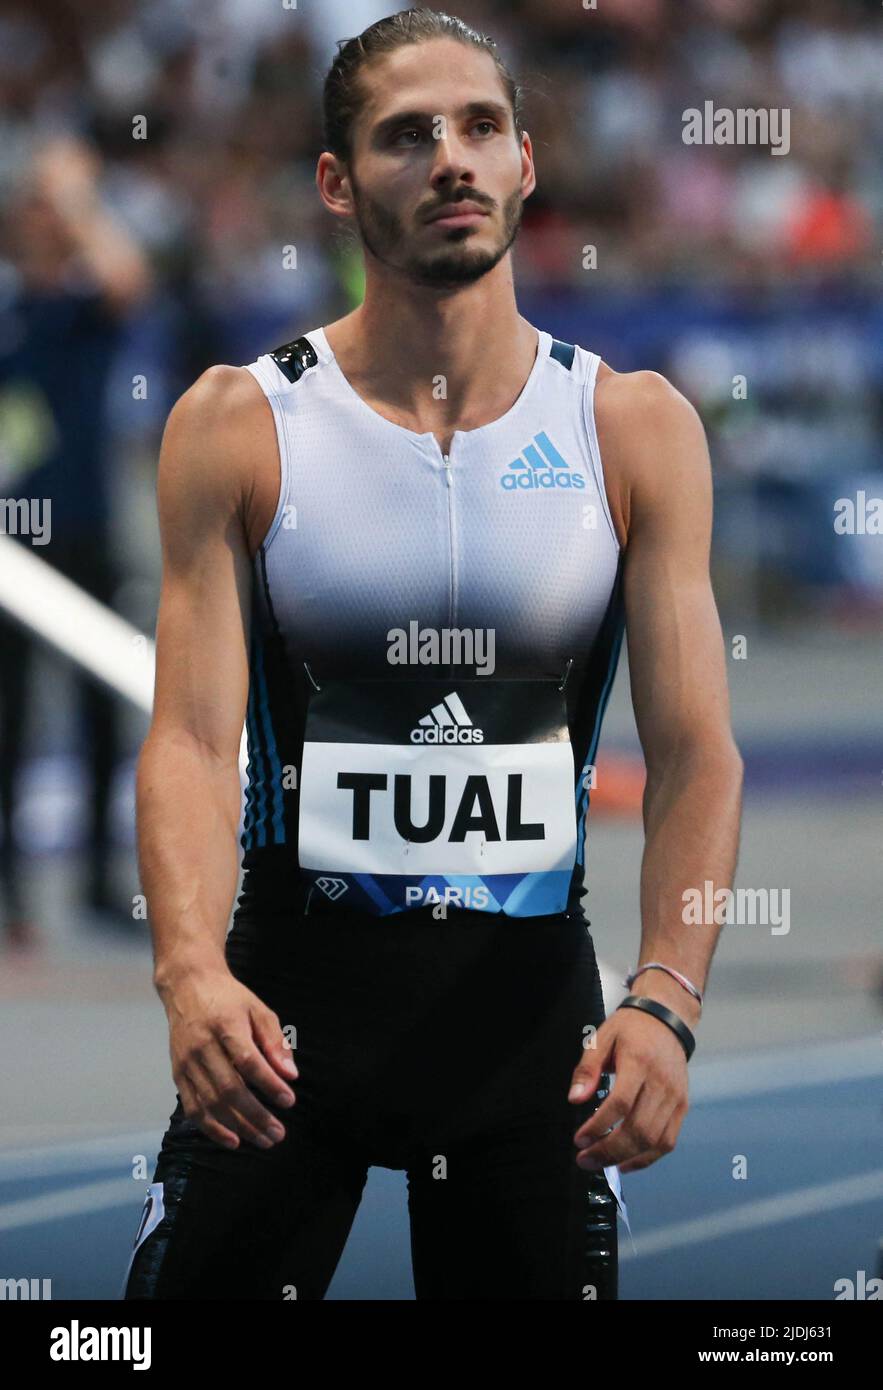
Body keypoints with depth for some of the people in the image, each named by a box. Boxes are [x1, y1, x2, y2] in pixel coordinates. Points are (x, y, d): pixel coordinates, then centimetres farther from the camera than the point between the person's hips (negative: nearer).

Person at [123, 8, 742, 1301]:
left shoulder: (633, 428, -1)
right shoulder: (237, 425, -4)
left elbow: (697, 751, -6)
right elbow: (192, 738, -11)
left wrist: (668, 1000, -22)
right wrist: (192, 974, -30)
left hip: (530, 989, 1)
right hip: (294, 974, -1)